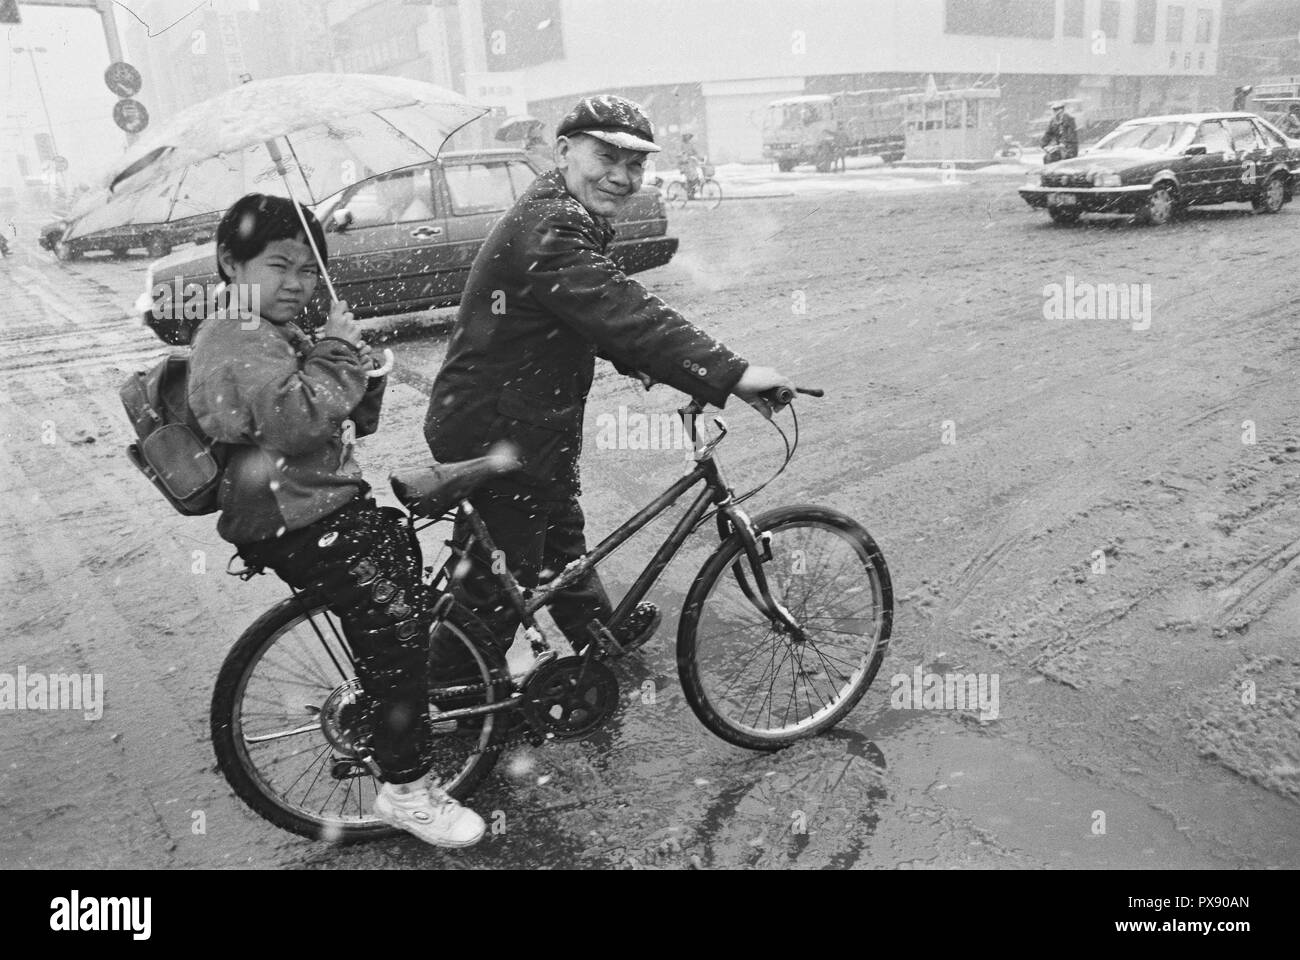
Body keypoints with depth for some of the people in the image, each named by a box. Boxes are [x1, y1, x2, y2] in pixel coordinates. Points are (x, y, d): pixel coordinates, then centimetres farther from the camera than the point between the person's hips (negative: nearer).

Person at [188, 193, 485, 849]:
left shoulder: (281, 335, 19)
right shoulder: (236, 345, -14)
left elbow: (355, 422, 17)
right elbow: (299, 420, -30)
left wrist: (361, 370, -2)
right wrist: (340, 350, -18)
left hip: (331, 501, 10)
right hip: (293, 527, -10)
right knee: (393, 623, -16)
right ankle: (404, 791, -5)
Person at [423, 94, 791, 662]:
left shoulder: (572, 218, 10)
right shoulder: (547, 228, -25)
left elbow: (596, 312, 16)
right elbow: (620, 311, -36)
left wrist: (641, 365, 1)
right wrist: (731, 374, -38)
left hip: (537, 425, 10)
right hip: (495, 437, -10)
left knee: (560, 532, 27)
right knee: (495, 587, 5)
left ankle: (599, 634, 48)